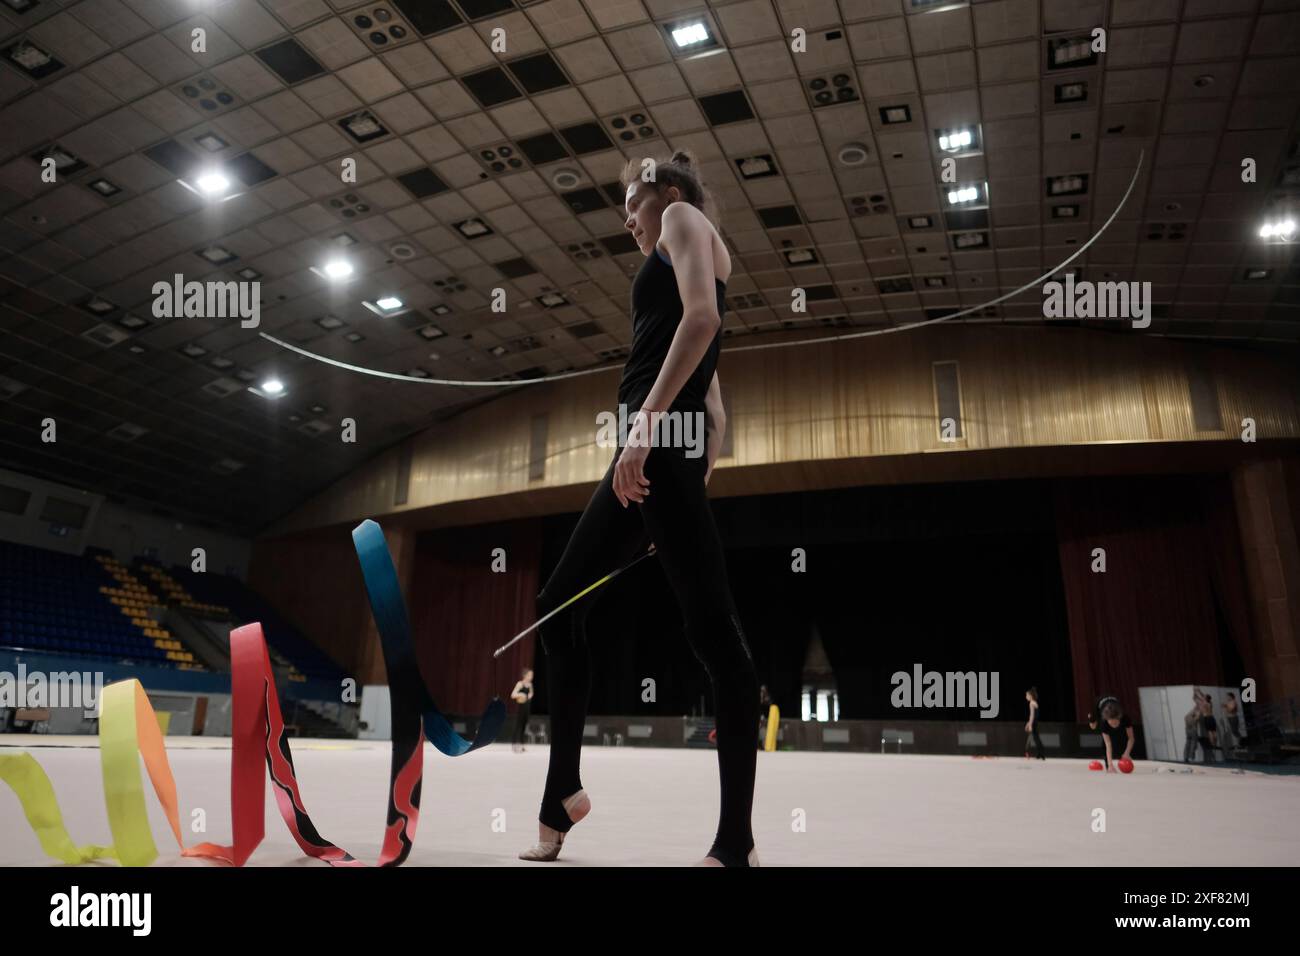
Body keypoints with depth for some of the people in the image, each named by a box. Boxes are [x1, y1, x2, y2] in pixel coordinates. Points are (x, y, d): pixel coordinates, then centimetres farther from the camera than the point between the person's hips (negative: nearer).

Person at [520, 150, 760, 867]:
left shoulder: (685, 218, 10)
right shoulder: (672, 262, 33)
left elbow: (703, 315, -13)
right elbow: (715, 408, 26)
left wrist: (647, 415, -23)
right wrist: (701, 475, 23)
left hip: (664, 434, -10)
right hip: (654, 448, 10)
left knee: (708, 621, -13)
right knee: (559, 604, 11)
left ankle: (736, 841, -10)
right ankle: (562, 794, 20)